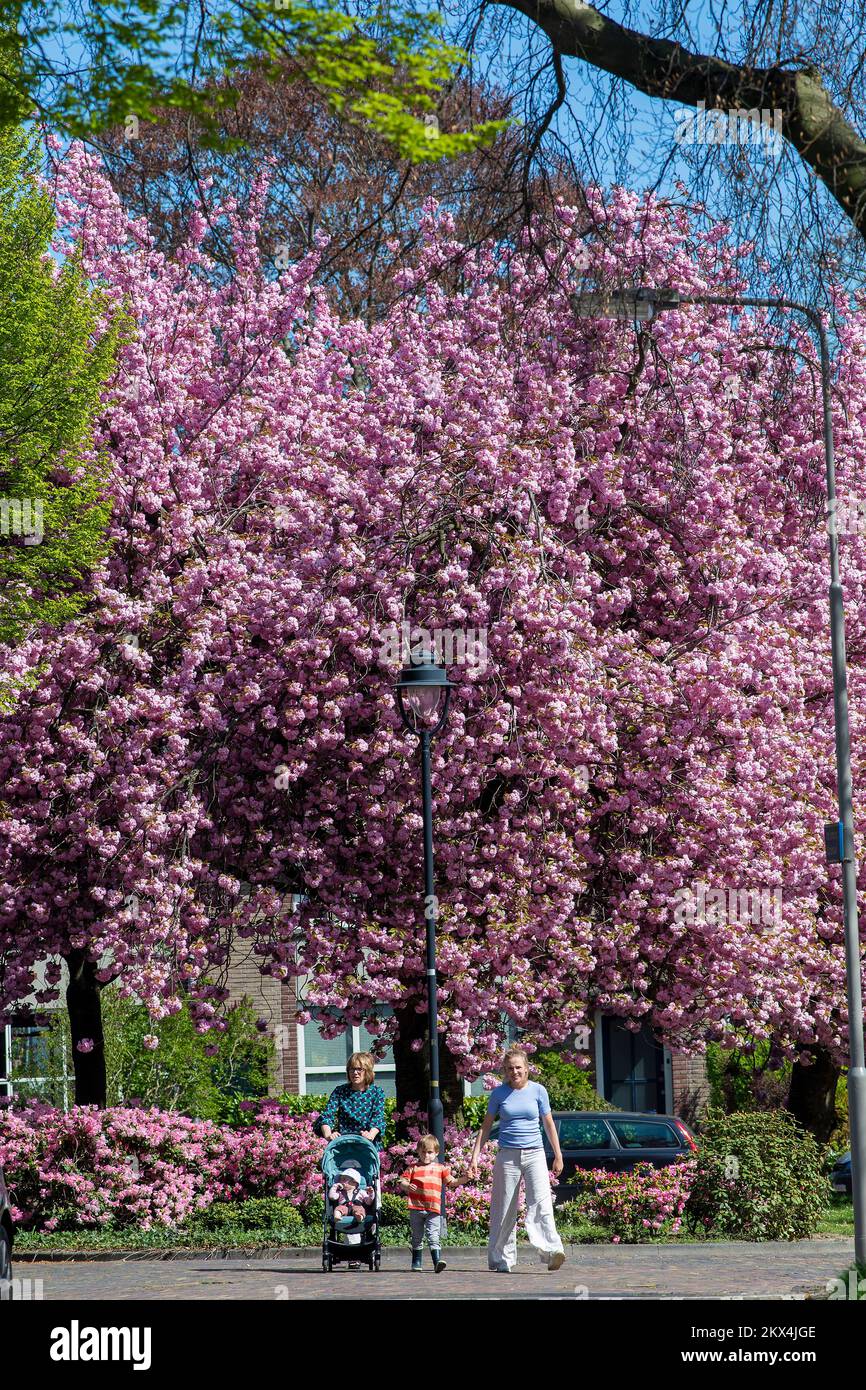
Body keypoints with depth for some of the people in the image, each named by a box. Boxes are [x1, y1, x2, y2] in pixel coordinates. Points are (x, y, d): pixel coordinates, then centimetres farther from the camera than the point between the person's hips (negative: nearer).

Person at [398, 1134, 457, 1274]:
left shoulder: (441, 1168, 12)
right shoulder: (413, 1168, 9)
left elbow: (450, 1182, 12)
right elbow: (403, 1182, 4)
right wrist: (407, 1186, -19)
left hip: (433, 1209, -1)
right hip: (416, 1208, 1)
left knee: (434, 1236, -12)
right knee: (417, 1237, 11)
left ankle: (437, 1261, -21)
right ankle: (417, 1263, 20)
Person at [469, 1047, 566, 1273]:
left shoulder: (538, 1091, 5)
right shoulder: (499, 1093, 5)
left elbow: (549, 1124, 12)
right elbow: (486, 1126, 12)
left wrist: (558, 1155, 11)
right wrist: (475, 1156, 7)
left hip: (534, 1153, -1)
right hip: (507, 1155, 1)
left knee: (541, 1203, -17)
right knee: (504, 1210, 2)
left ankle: (552, 1251, -27)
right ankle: (501, 1260, 9)